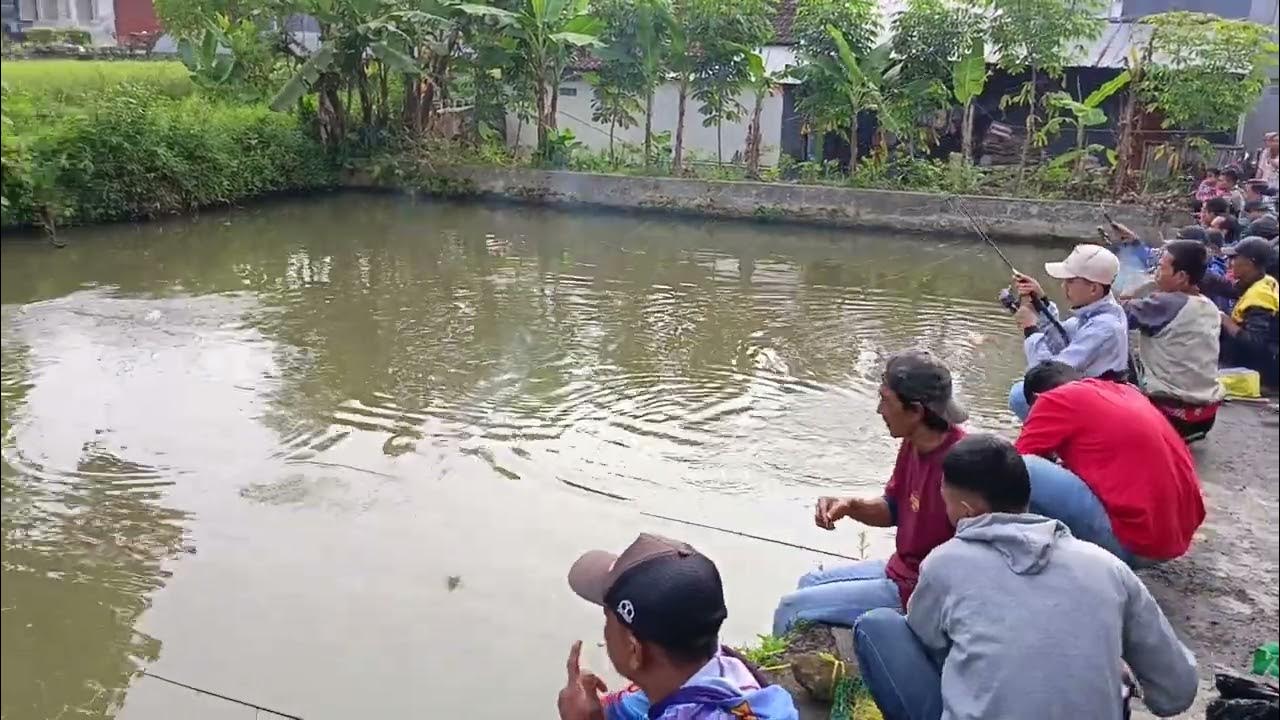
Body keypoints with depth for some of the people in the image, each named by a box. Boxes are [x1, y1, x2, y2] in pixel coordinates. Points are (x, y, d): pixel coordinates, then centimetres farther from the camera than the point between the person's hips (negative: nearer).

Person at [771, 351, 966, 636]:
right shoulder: (913, 444, -2)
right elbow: (892, 509, 12)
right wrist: (851, 506, -6)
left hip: (919, 592, -9)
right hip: (900, 568, 9)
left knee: (792, 609, -6)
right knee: (810, 583, 24)